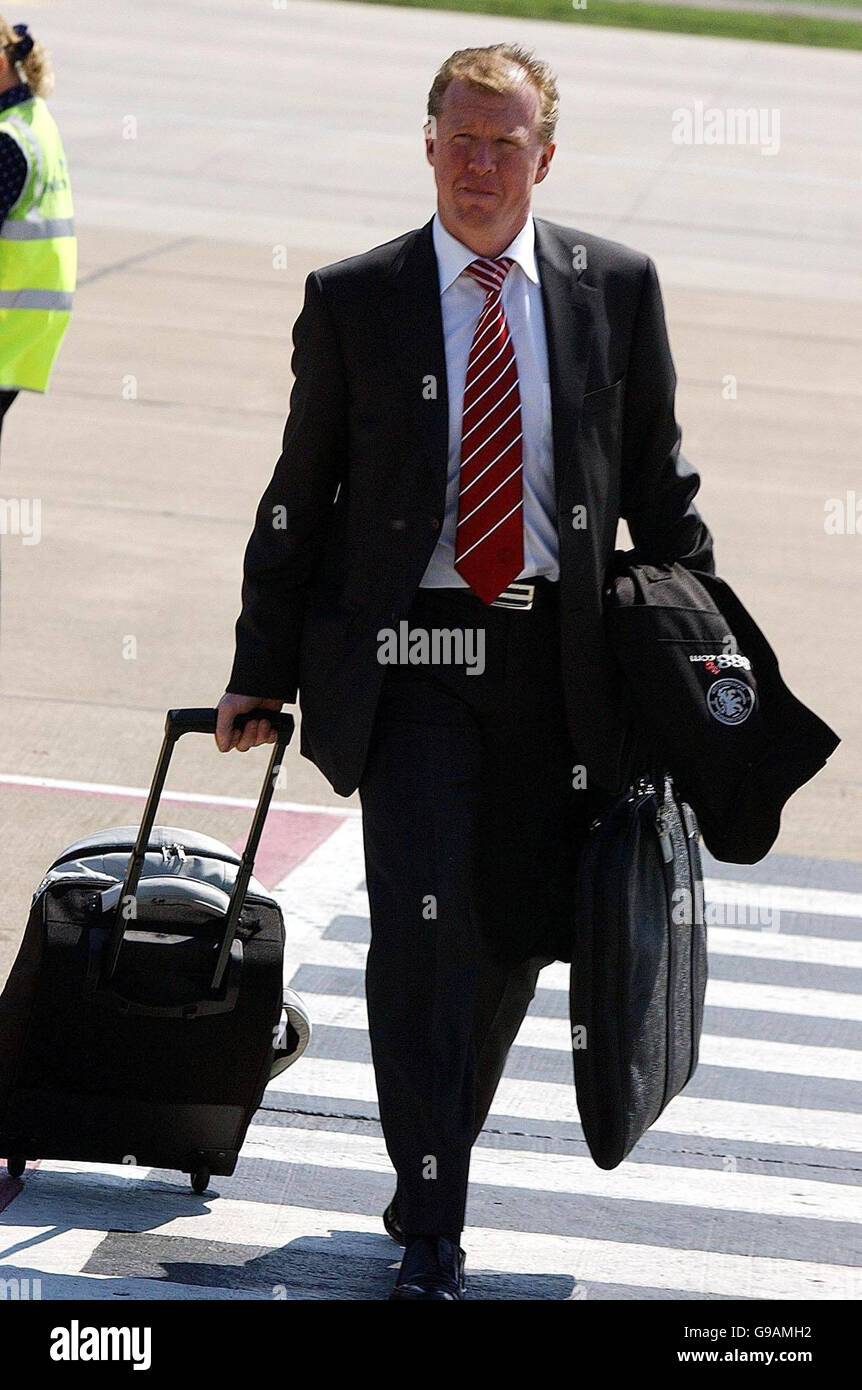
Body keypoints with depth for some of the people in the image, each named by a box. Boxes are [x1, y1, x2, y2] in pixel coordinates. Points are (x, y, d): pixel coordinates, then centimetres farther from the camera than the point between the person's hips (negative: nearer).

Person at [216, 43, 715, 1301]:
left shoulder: (615, 287, 5)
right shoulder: (354, 298, 1)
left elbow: (658, 483, 12)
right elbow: (301, 492, 7)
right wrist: (264, 670, 7)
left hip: (562, 661, 2)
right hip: (411, 655, -2)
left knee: (519, 933, 9)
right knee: (420, 926, -11)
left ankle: (444, 1146, 33)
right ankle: (431, 1223, -6)